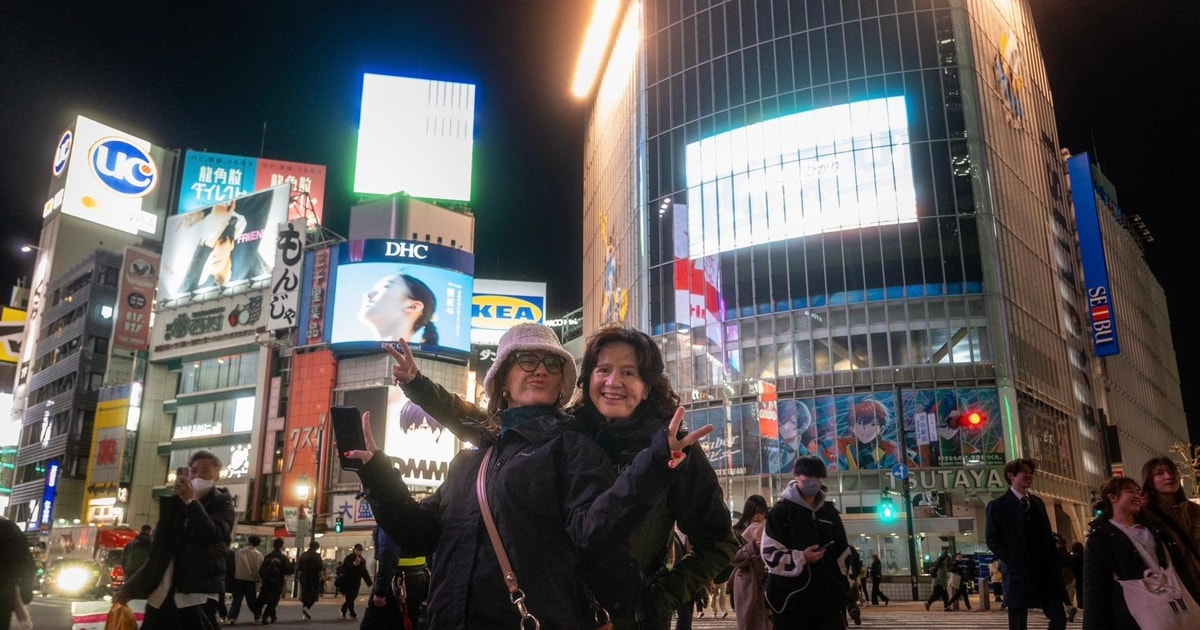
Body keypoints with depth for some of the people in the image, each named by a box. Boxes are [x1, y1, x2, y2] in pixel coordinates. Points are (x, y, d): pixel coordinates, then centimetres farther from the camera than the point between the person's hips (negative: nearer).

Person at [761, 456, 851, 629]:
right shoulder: (780, 511, -2)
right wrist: (801, 558, -19)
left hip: (827, 598, 5)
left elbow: (842, 552, 20)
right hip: (791, 600, -5)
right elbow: (770, 554, -8)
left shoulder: (830, 512, 15)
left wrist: (843, 587, 13)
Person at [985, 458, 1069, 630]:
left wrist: (1054, 567, 6)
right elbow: (993, 541, -8)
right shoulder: (997, 505, -4)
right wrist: (1014, 562, -13)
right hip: (1018, 574, -6)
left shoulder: (1038, 503, 15)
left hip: (1044, 571, 6)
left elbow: (1047, 536, 17)